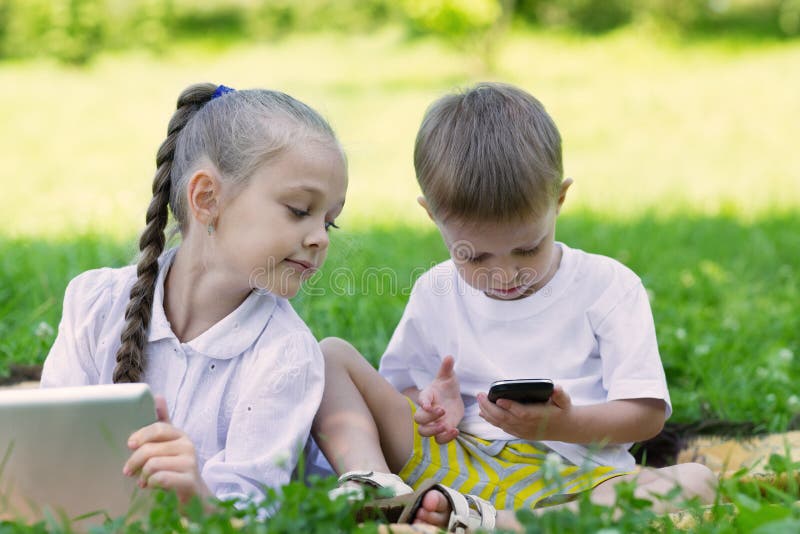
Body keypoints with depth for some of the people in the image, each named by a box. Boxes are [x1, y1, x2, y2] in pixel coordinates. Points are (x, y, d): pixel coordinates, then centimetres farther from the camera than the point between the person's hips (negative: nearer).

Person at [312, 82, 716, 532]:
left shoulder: (608, 286, 1)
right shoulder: (435, 293, 9)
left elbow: (647, 413, -1)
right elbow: (399, 389, 17)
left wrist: (564, 425, -20)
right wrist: (431, 404, -7)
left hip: (572, 475, -2)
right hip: (451, 460, 2)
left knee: (695, 482, -33)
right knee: (331, 355, -4)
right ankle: (369, 486, -32)